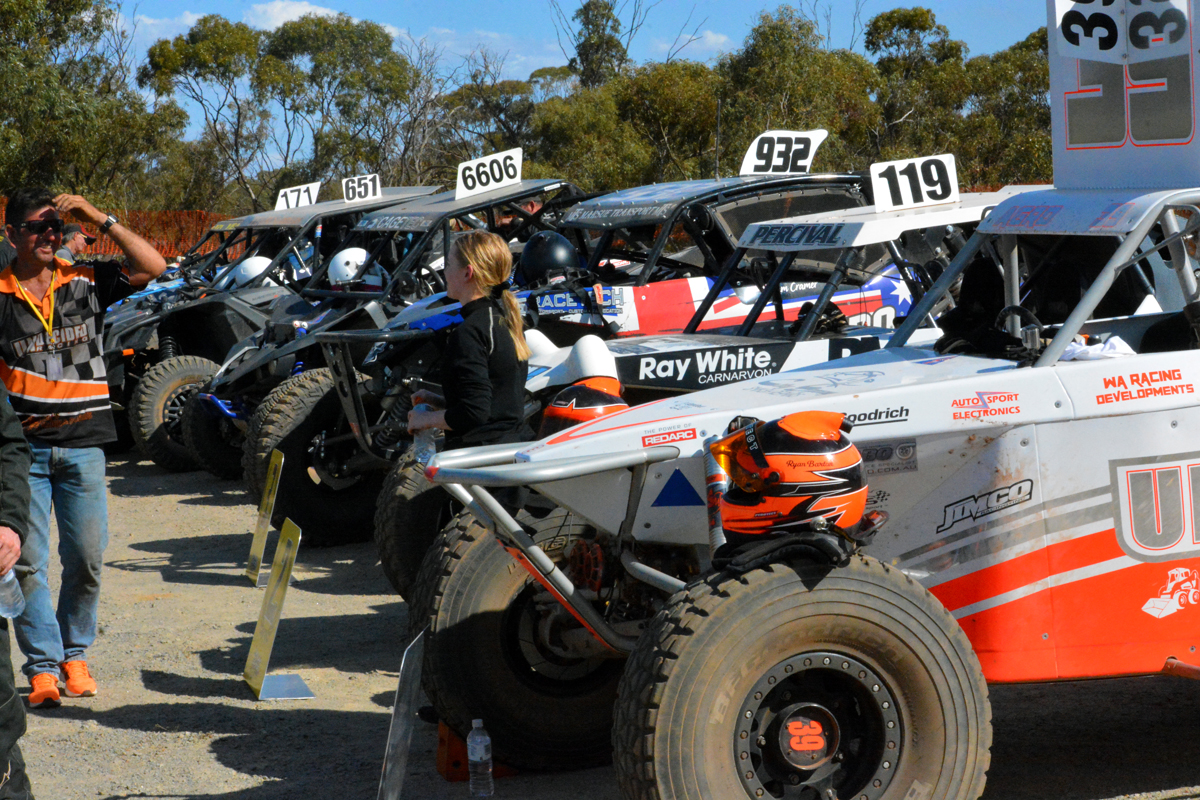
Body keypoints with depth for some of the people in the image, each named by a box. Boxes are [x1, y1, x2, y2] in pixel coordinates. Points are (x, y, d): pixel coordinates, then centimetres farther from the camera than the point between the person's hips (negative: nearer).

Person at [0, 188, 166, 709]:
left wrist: (99, 220, -5)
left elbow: (151, 267, -2)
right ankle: (42, 665, 5)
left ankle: (75, 654, 22)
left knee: (86, 559, 6)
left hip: (83, 445, 2)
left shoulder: (86, 282, 6)